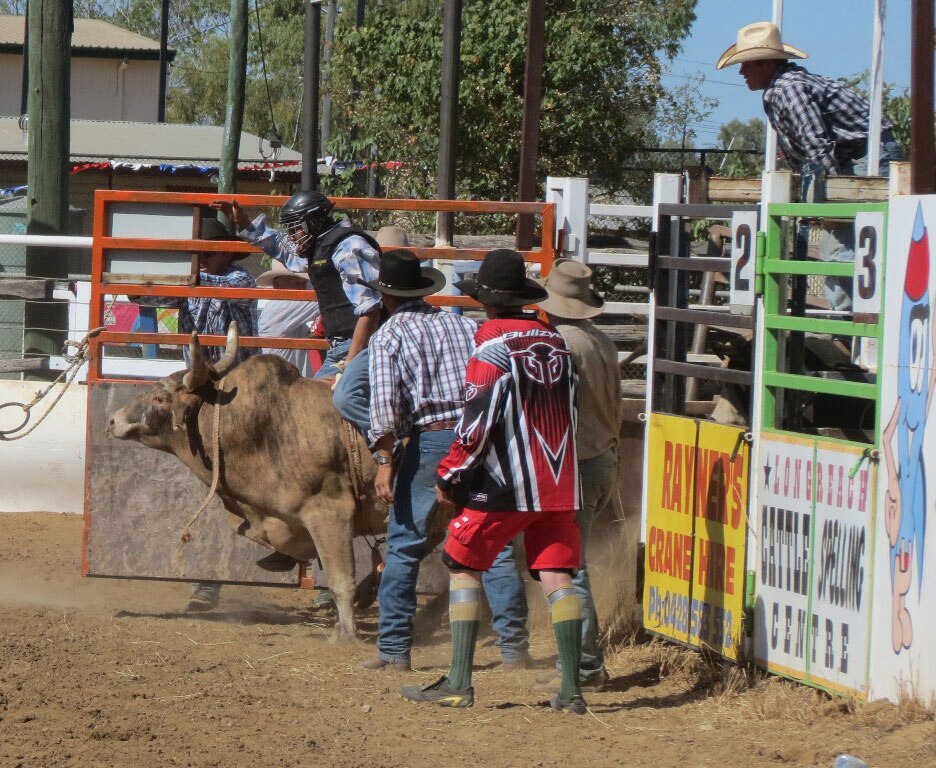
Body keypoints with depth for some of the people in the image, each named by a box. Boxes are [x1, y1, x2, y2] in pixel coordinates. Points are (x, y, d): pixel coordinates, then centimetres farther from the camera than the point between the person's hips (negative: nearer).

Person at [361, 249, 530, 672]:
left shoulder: (388, 336, 2)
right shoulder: (467, 326, 15)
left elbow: (384, 402, -11)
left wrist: (384, 462, -14)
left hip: (430, 442, -3)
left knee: (404, 548, 6)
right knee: (496, 546, 5)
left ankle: (394, 651, 5)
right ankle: (513, 648, 2)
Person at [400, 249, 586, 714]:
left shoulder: (494, 347, -9)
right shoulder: (556, 342, 11)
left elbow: (478, 422, -14)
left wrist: (449, 475, -5)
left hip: (503, 484, -6)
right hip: (559, 483, 6)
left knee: (463, 567, 5)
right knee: (557, 578, 4)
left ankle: (459, 684, 0)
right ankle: (572, 689, -3)